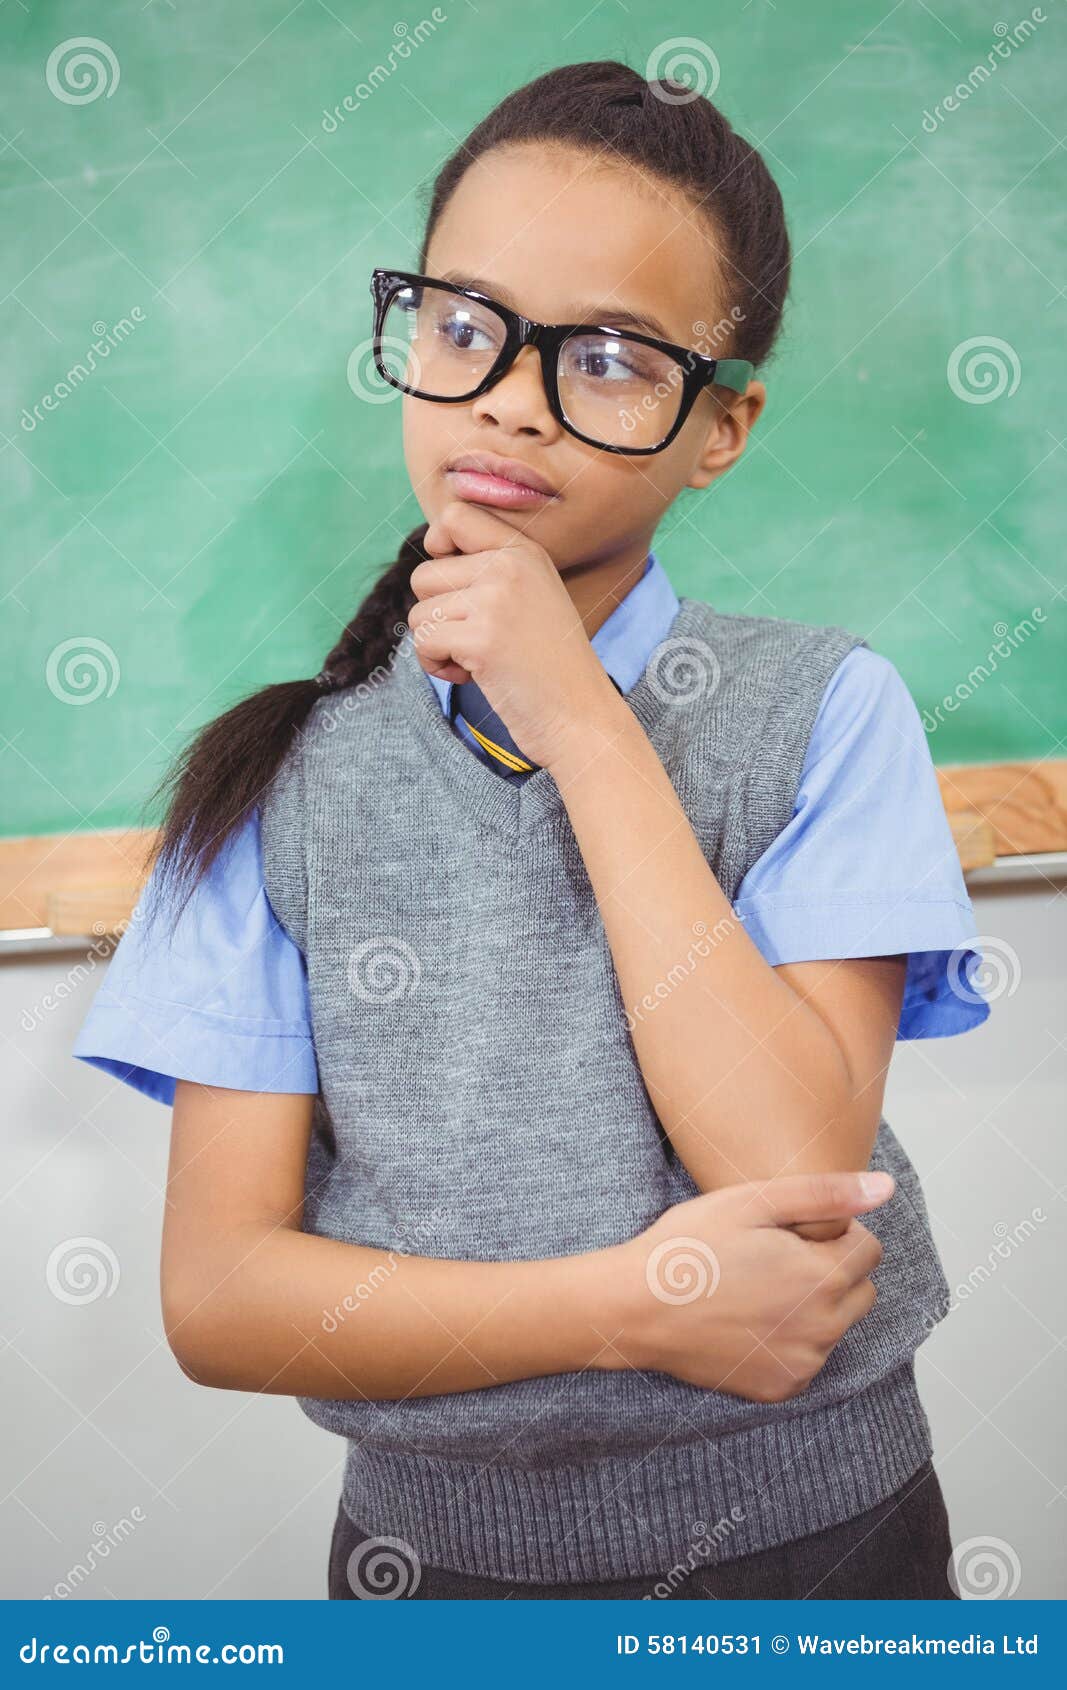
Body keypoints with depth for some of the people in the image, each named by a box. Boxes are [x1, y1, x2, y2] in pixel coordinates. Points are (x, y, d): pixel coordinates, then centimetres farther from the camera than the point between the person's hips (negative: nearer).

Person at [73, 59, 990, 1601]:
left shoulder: (823, 710, -9)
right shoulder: (288, 771, -5)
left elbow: (799, 1176, -21)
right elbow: (217, 1294, -9)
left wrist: (584, 725, -20)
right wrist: (633, 1304, -21)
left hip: (815, 1539, 0)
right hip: (439, 1550, 1)